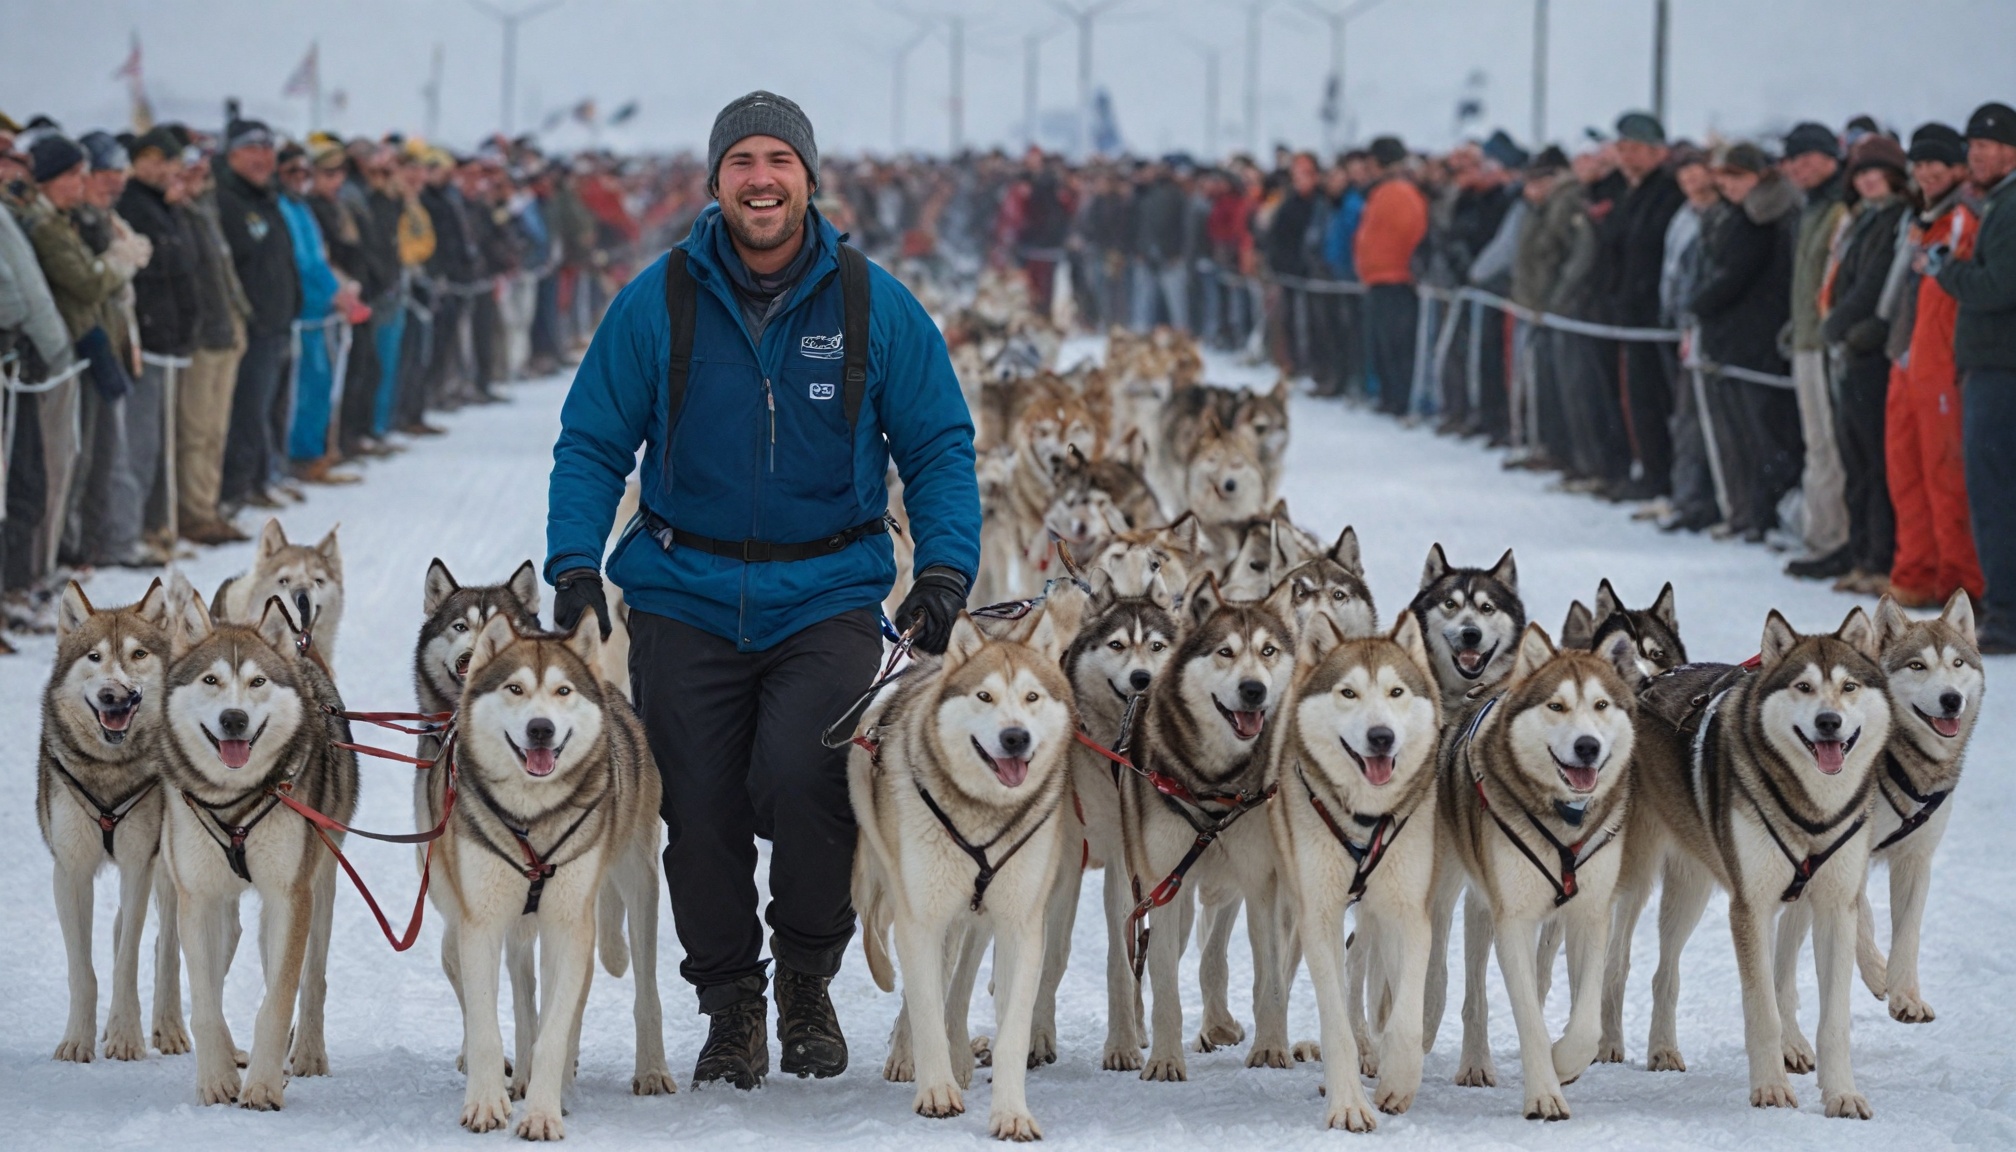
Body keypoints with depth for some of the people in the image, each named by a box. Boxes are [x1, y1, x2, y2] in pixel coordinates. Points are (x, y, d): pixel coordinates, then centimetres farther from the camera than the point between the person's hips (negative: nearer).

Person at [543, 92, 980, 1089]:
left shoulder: (874, 306, 1)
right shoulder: (657, 303, 1)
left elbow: (940, 446, 7)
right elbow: (592, 445, 6)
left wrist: (946, 567, -6)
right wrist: (573, 564, -6)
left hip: (828, 596, -2)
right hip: (686, 597, 2)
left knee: (797, 773, -23)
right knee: (700, 808, -1)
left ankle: (808, 978, 3)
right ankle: (729, 1001, 23)